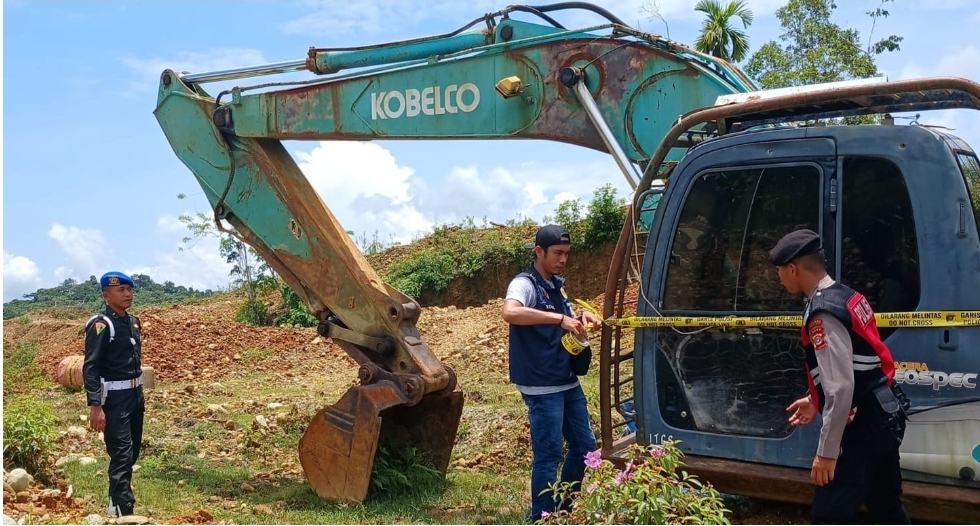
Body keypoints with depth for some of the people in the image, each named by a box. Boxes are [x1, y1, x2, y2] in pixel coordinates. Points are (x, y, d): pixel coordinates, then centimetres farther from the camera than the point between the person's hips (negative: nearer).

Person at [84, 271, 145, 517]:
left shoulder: (133, 322, 10)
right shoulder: (100, 324, -14)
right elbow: (90, 368, -18)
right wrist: (95, 405, -24)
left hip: (134, 394, 8)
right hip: (114, 397, -8)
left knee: (133, 451, 16)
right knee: (121, 454, -9)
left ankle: (116, 502, 32)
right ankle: (123, 512, -7)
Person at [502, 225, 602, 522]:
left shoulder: (557, 285, 12)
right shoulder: (525, 284, -14)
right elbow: (510, 312, -36)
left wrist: (581, 319, 2)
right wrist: (560, 318, -36)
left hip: (568, 382, 9)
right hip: (542, 387, -9)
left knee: (585, 445, 17)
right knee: (548, 457, -4)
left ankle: (566, 510, 32)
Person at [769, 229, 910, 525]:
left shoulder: (822, 313, -21)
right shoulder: (846, 296, 8)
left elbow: (842, 387, -26)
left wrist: (827, 451, -21)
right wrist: (815, 401, 27)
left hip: (863, 427, -10)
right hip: (883, 417, 10)